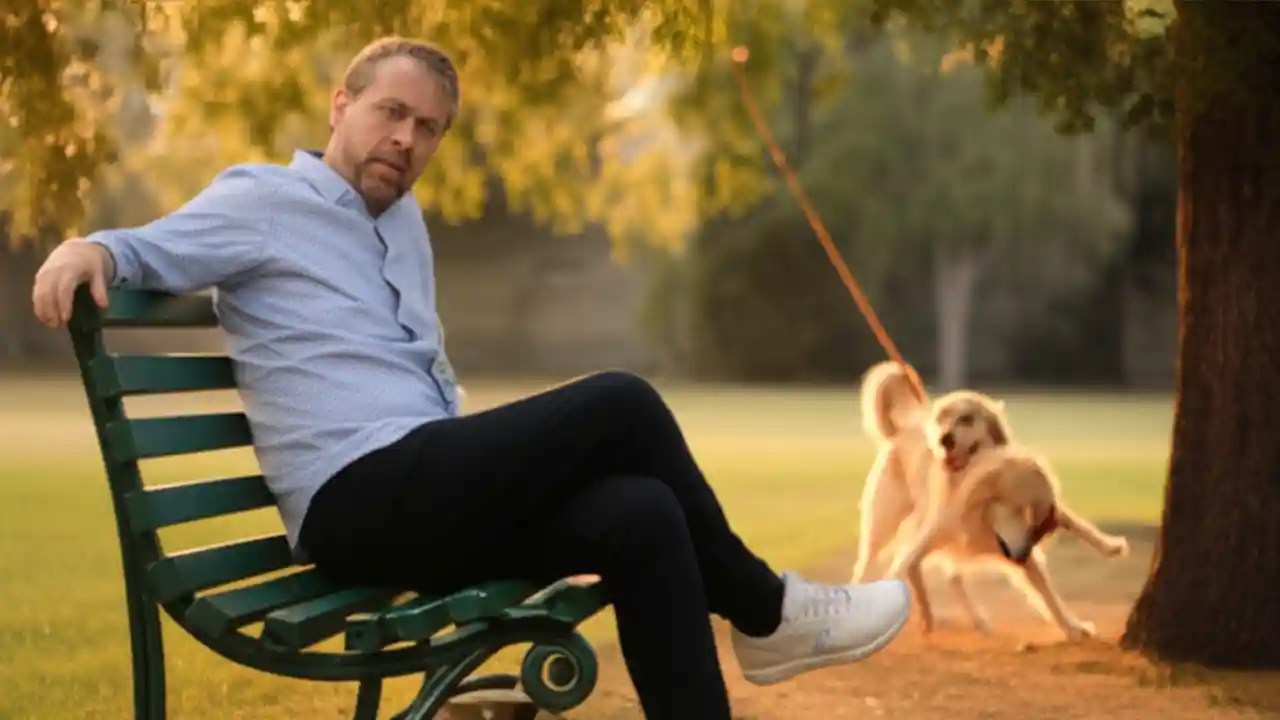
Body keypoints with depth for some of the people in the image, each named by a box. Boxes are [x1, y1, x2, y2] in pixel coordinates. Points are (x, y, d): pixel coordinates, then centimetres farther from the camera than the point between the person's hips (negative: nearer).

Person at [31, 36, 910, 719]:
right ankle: (763, 612, -1)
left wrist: (491, 463, 15)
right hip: (357, 504, -7)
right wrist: (90, 249, -31)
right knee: (620, 404, -17)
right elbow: (148, 249, -8)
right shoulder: (261, 198, 3)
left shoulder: (404, 219, 25)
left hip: (427, 500, 7)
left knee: (641, 514, -20)